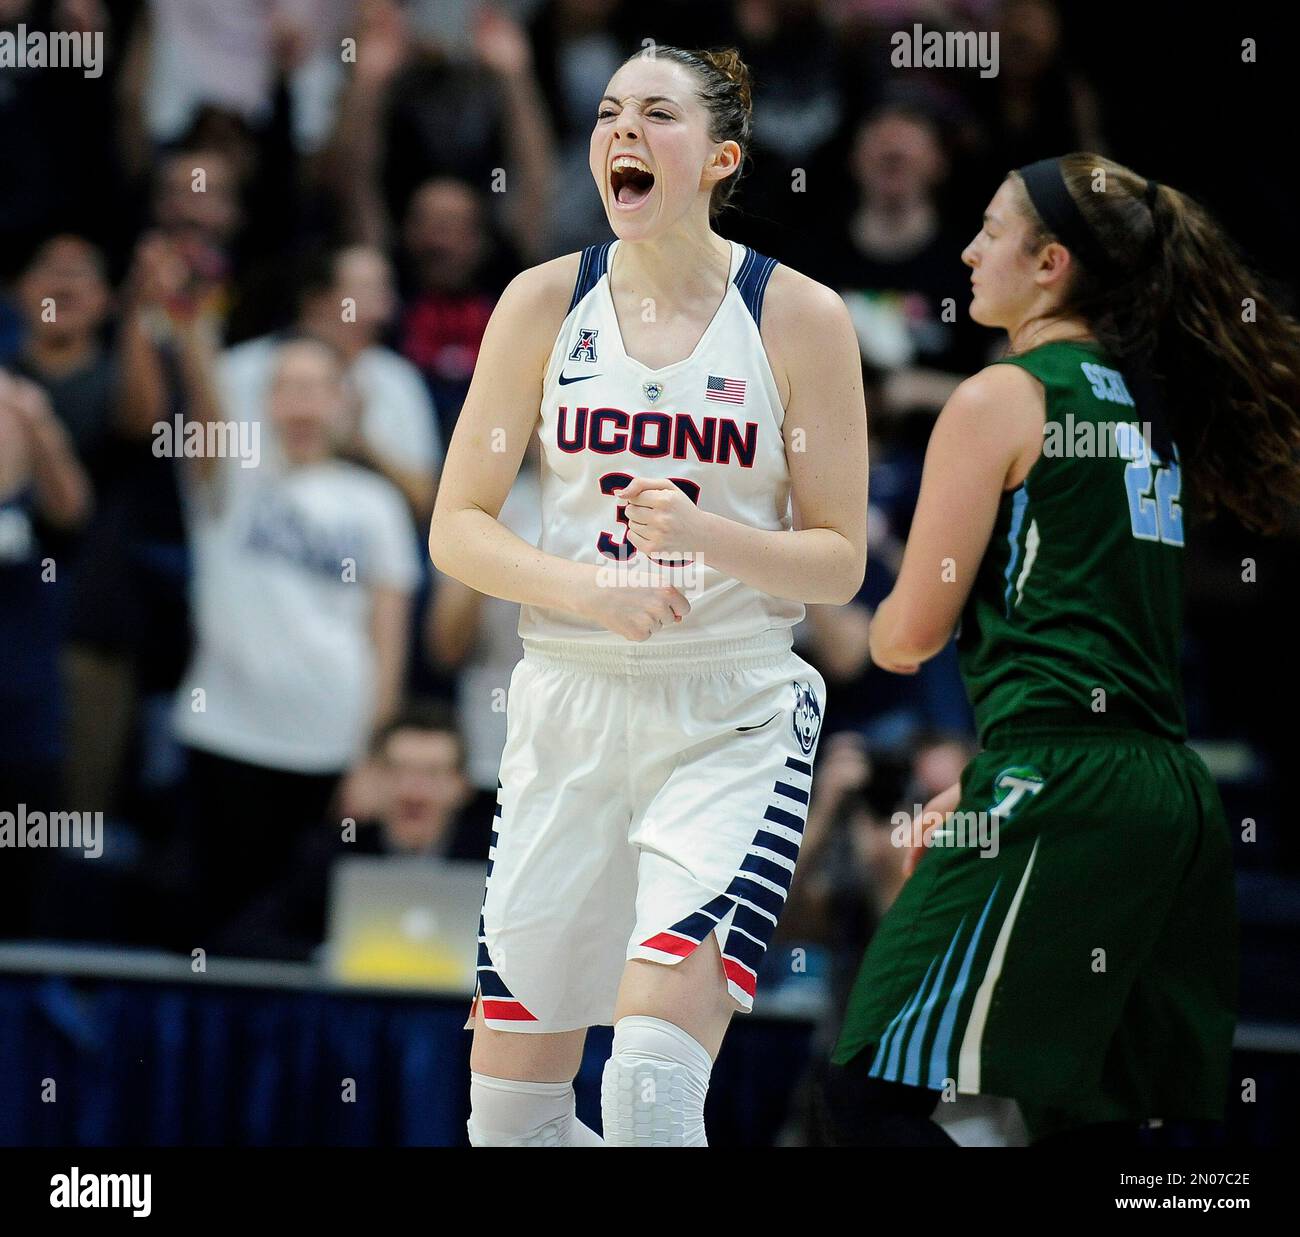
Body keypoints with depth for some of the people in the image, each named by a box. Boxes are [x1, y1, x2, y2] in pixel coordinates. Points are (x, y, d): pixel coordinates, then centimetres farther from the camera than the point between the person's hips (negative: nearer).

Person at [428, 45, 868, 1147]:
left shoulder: (798, 316, -3)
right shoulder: (547, 302, 3)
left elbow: (840, 561, -1)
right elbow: (457, 527, 4)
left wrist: (703, 534, -20)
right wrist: (586, 586, -14)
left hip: (734, 719, -3)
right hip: (570, 702, 3)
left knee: (654, 1082, -21)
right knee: (509, 1107, 6)